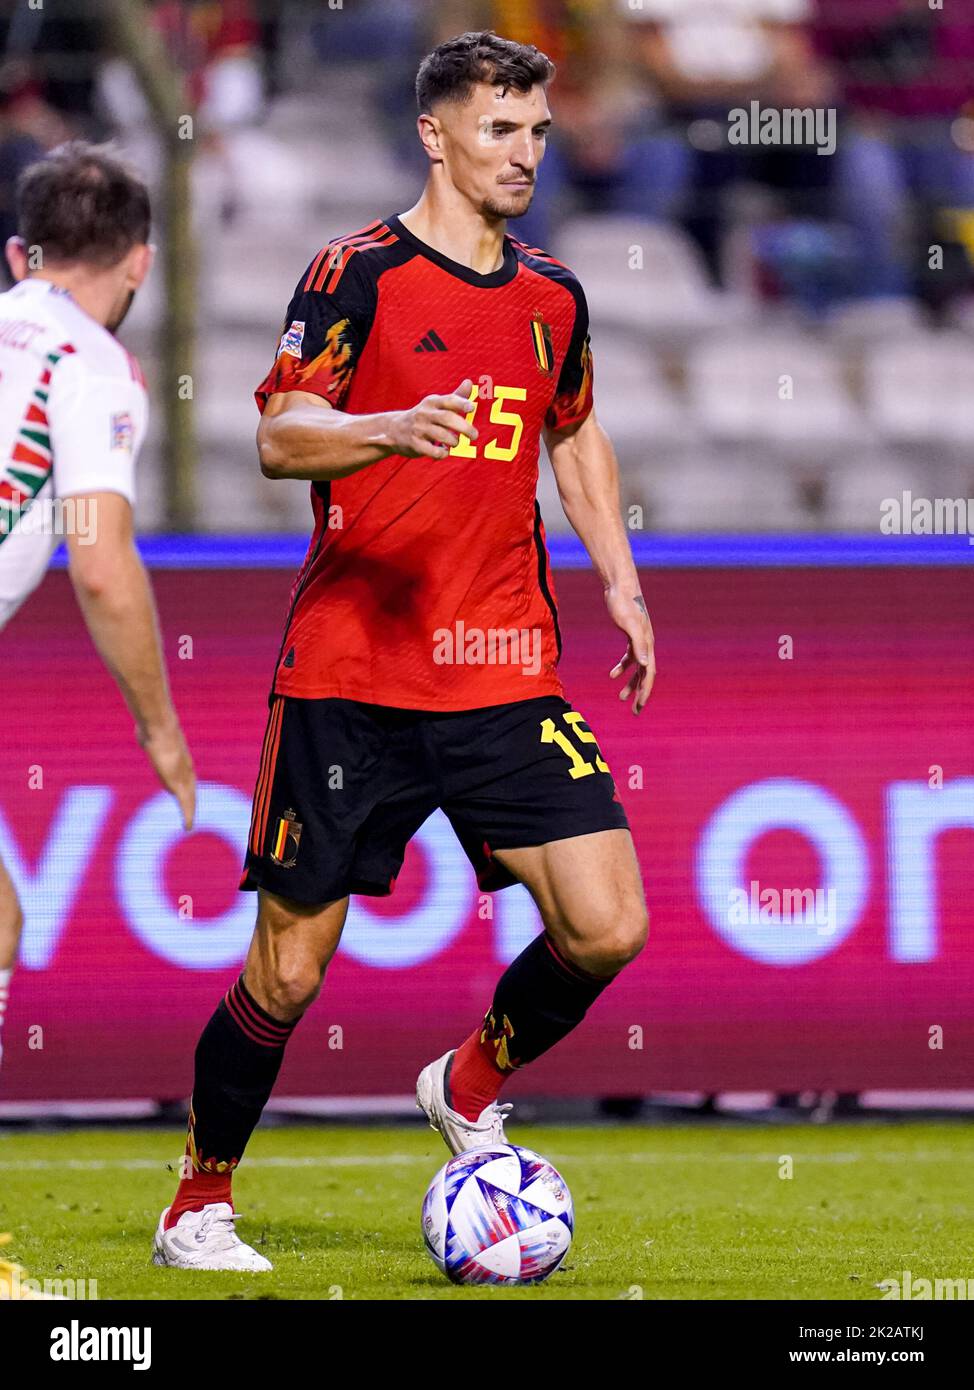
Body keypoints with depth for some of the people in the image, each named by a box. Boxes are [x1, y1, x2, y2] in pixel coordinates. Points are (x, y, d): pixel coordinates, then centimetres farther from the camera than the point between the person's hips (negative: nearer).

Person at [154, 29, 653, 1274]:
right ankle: (200, 1202, 20)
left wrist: (619, 582, 18)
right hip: (350, 678, -4)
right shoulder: (361, 273, -5)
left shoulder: (551, 295, 13)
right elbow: (279, 436, -13)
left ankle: (471, 1086, 19)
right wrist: (394, 429, -32)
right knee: (287, 972, -1)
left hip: (506, 677, 5)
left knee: (607, 928, -10)